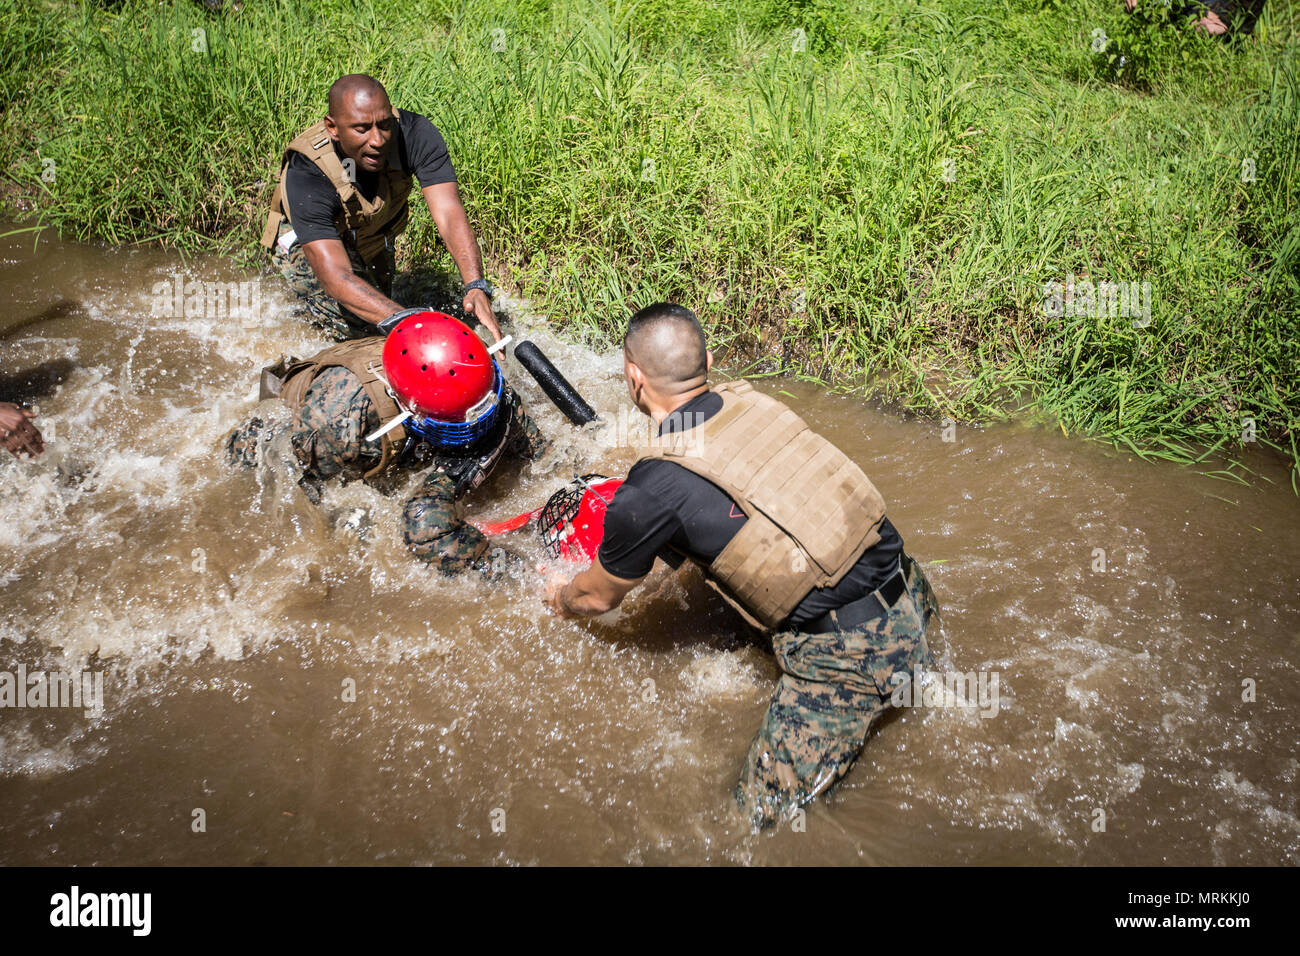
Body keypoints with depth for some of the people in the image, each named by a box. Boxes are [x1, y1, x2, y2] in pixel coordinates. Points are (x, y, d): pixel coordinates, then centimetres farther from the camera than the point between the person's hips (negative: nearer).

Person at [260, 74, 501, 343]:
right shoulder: (305, 175, -42)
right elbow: (336, 278, -49)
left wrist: (476, 288, -61)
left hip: (374, 236, 4)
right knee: (356, 325, -25)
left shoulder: (415, 134, -35)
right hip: (303, 240, -4)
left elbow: (450, 215, -42)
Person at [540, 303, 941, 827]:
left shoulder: (652, 490, -14)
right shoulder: (752, 401, 4)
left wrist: (560, 598, 33)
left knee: (757, 813, 4)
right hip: (910, 597, 7)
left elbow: (599, 598, 8)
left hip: (851, 654, -7)